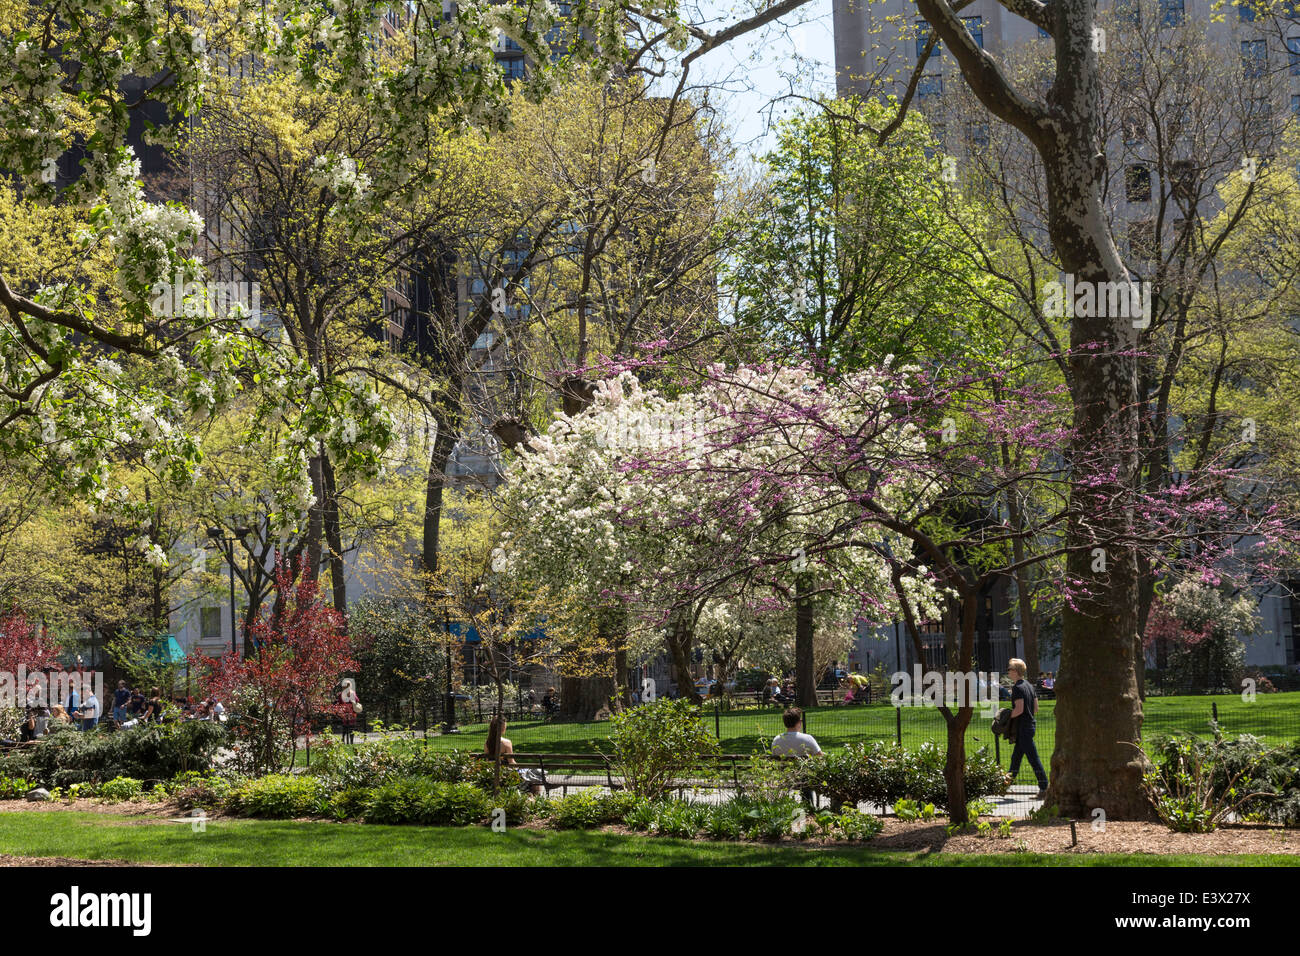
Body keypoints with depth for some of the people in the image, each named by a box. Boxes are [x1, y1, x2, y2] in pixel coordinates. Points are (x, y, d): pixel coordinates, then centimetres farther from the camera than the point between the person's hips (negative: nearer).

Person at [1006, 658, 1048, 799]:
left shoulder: (1017, 687, -15)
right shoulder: (1029, 685, 12)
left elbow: (1019, 709, -22)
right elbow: (1036, 709, 15)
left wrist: (1008, 717, -10)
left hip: (1023, 728, -9)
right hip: (1030, 723, 9)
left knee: (1033, 758, -7)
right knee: (1016, 757, 18)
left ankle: (1044, 787, -7)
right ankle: (1010, 779, 27)